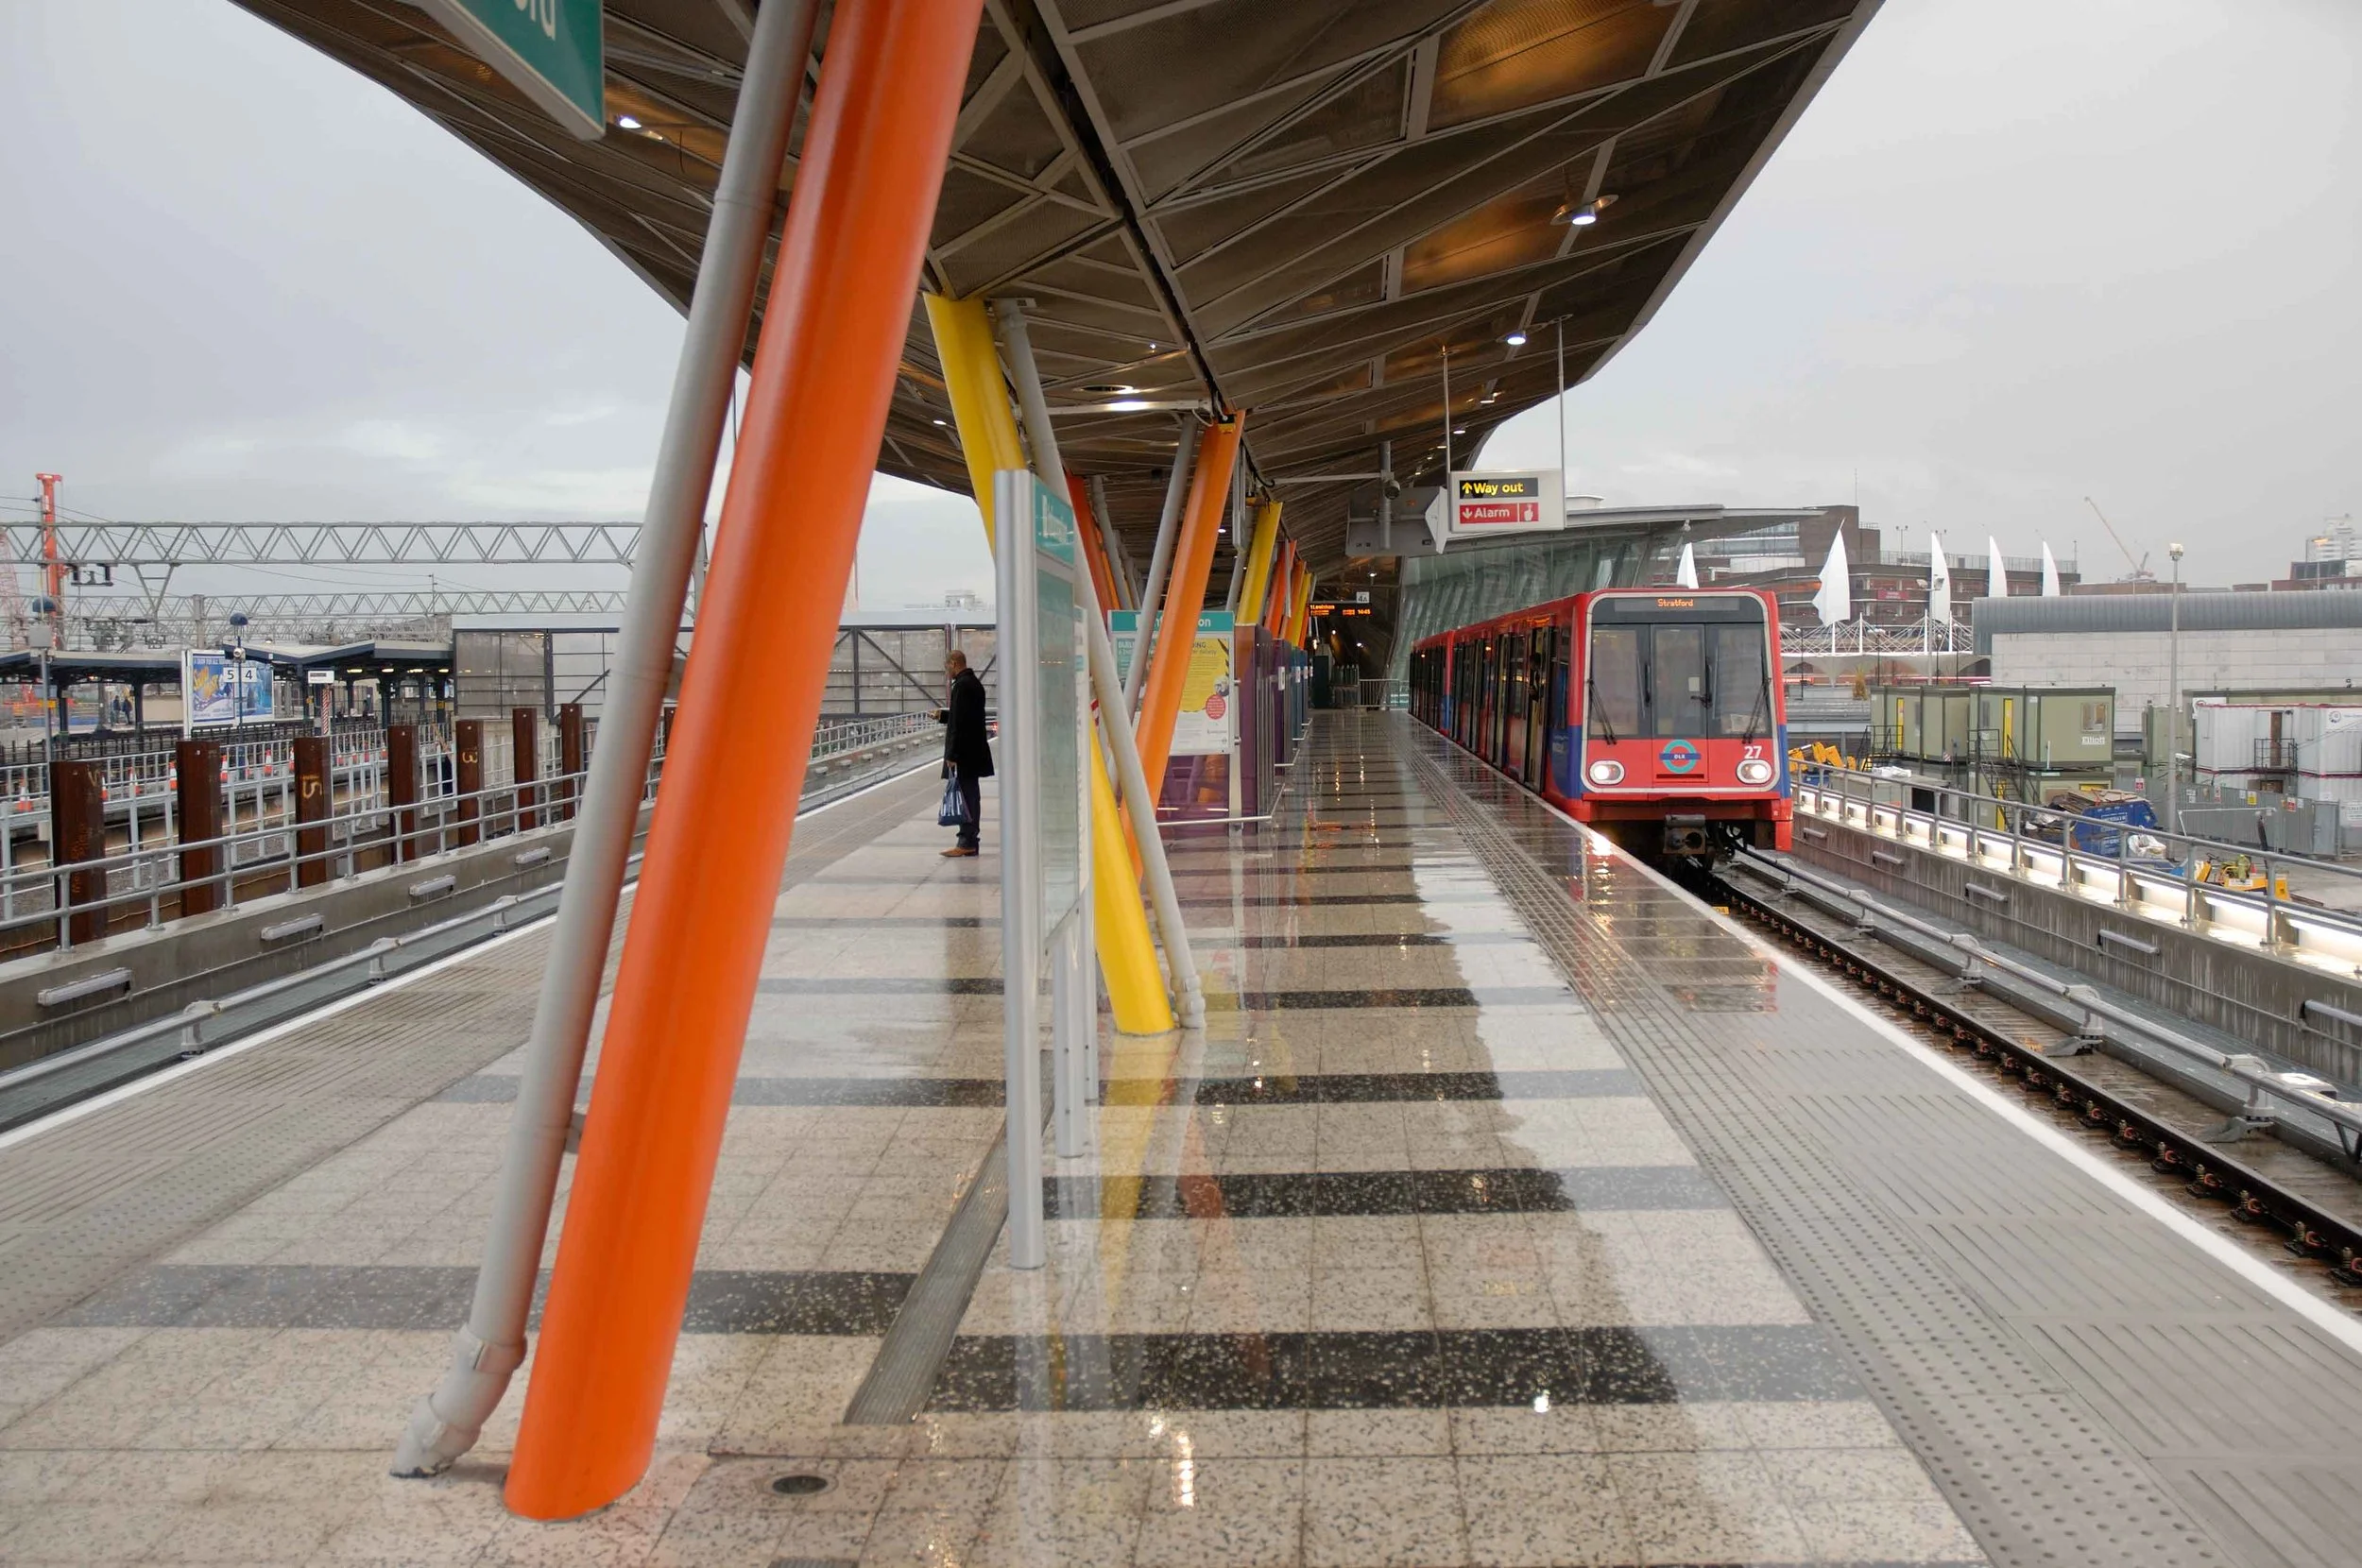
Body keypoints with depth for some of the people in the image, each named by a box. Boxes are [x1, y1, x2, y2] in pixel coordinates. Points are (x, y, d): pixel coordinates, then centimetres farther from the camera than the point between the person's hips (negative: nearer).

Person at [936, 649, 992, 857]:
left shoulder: (962, 685, -16)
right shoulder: (975, 683, 14)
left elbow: (960, 722, -21)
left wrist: (952, 755, -20)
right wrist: (943, 715, 27)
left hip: (965, 752, -10)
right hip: (974, 750, 10)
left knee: (966, 795, -7)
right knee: (971, 795, 12)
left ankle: (967, 843, -6)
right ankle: (969, 842, 16)